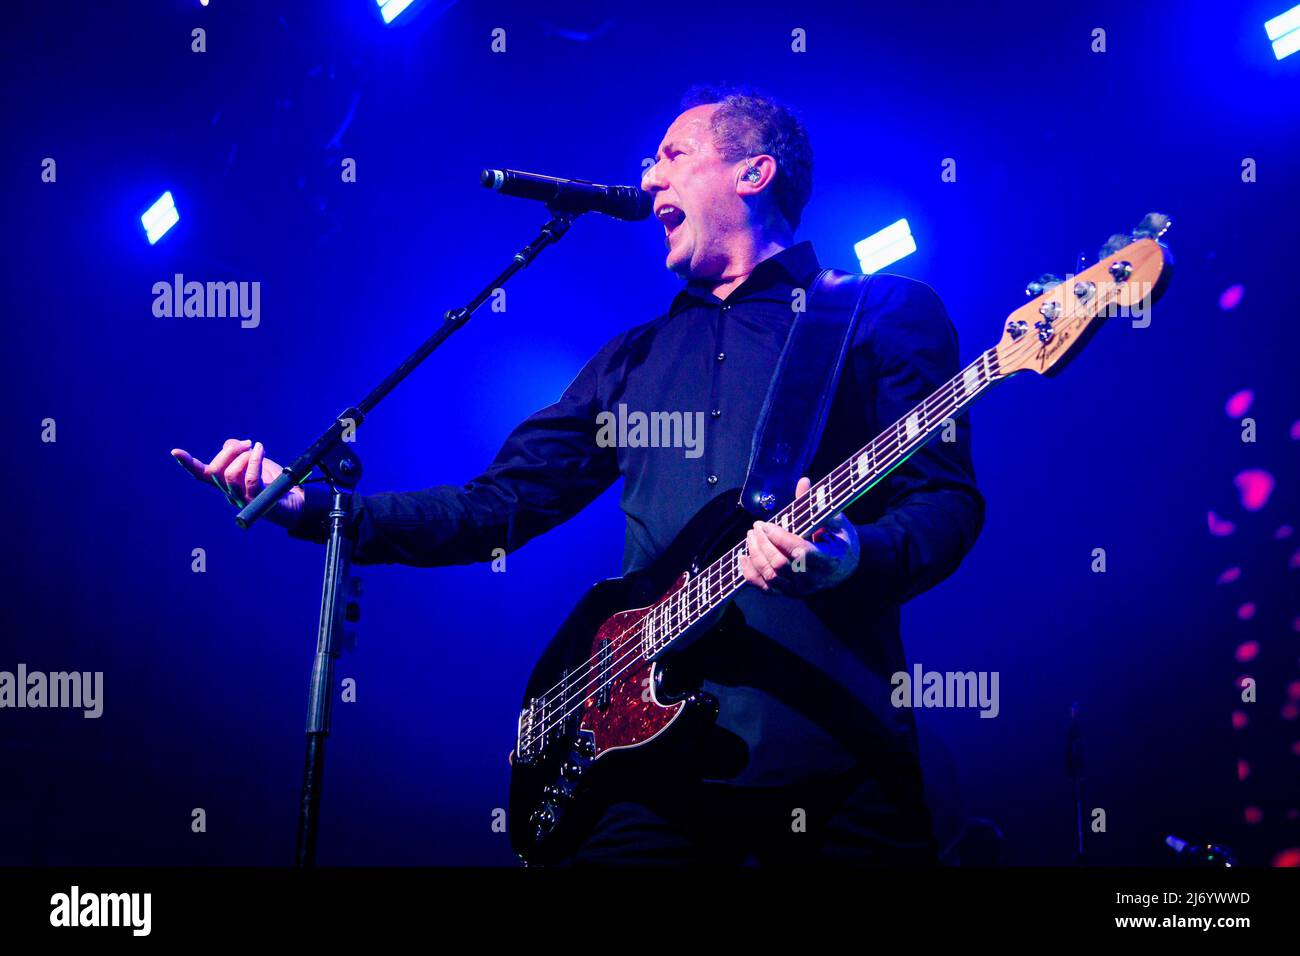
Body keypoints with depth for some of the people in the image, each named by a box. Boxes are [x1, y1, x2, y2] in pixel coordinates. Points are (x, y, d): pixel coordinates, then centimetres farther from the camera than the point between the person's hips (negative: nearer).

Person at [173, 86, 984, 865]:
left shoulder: (885, 315, 6)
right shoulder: (636, 359, 22)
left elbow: (949, 505, -3)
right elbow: (495, 508, 19)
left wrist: (852, 558, -24)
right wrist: (304, 504, 9)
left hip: (834, 762, -4)